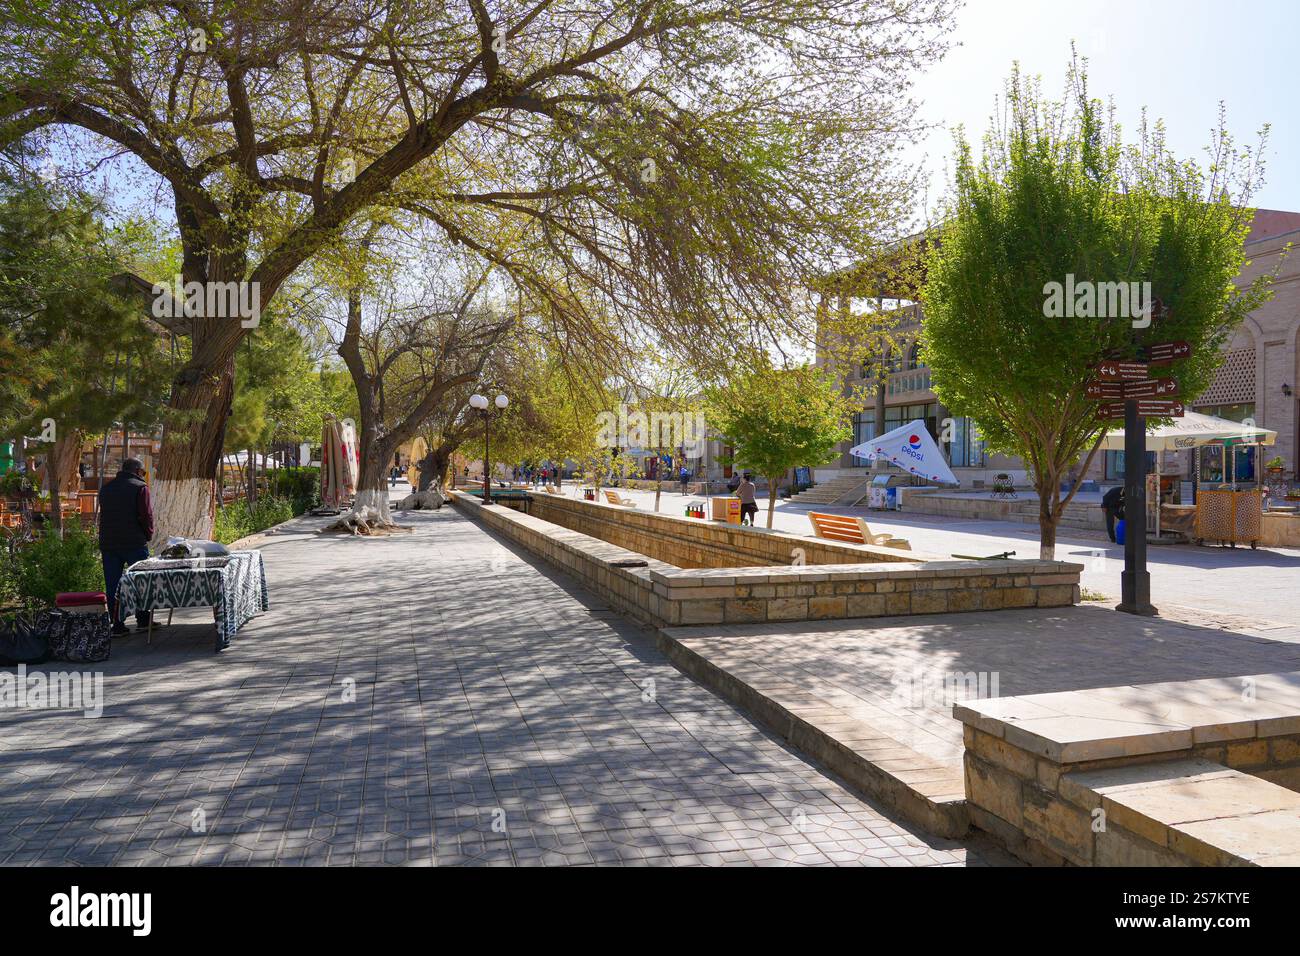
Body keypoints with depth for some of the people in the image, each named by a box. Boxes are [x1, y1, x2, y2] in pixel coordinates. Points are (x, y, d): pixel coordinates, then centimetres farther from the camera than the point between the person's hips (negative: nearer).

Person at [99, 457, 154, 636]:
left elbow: (104, 515, 15)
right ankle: (143, 620, 13)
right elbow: (146, 515, -11)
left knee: (112, 585, 6)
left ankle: (117, 625, 7)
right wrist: (148, 534, 4)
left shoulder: (106, 488, 14)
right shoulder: (140, 487, -6)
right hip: (134, 543, -5)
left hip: (108, 543, 5)